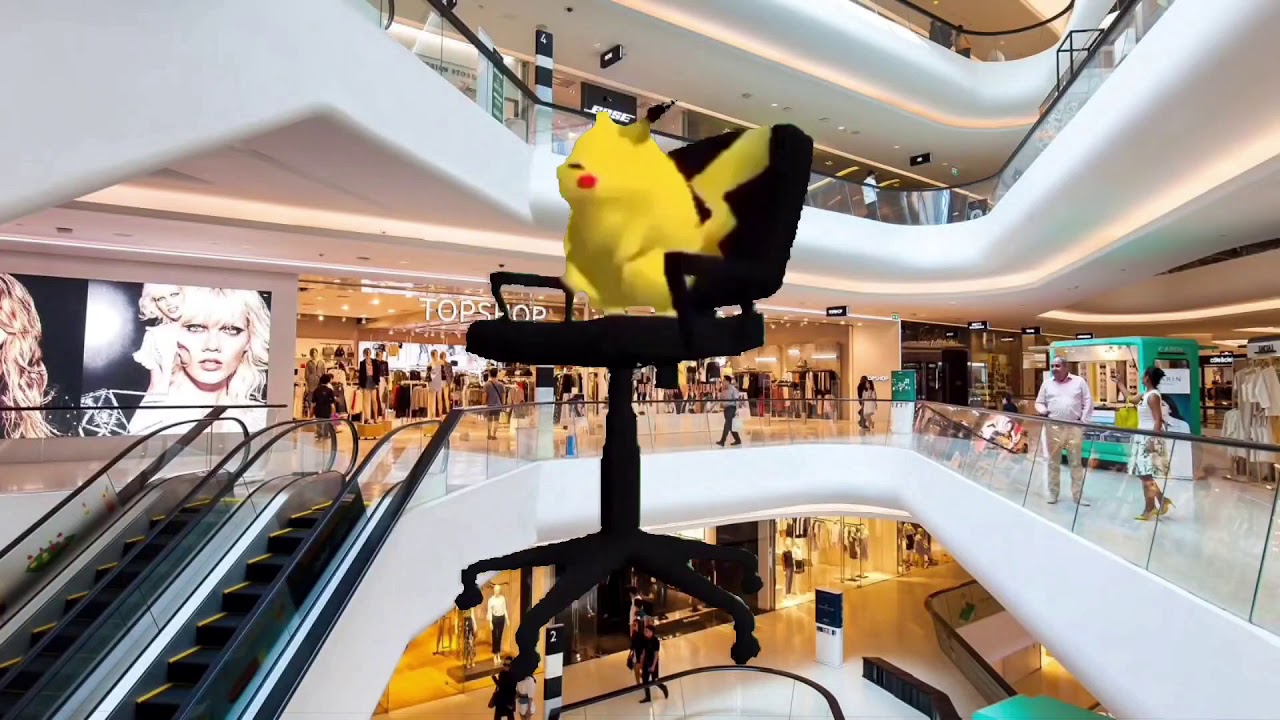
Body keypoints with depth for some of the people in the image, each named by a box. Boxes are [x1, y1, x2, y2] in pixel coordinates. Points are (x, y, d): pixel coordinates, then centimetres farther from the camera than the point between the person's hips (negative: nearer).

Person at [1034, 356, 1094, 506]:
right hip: (1053, 428, 1)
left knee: (1076, 463, 3)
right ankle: (1052, 493, 14)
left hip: (1074, 428, -1)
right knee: (1053, 462, 6)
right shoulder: (1047, 383, 9)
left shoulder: (1079, 381, 4)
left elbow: (1088, 403, 4)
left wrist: (1083, 421, -4)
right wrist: (1043, 410, -10)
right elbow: (1039, 402, 12)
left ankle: (1078, 495, 9)